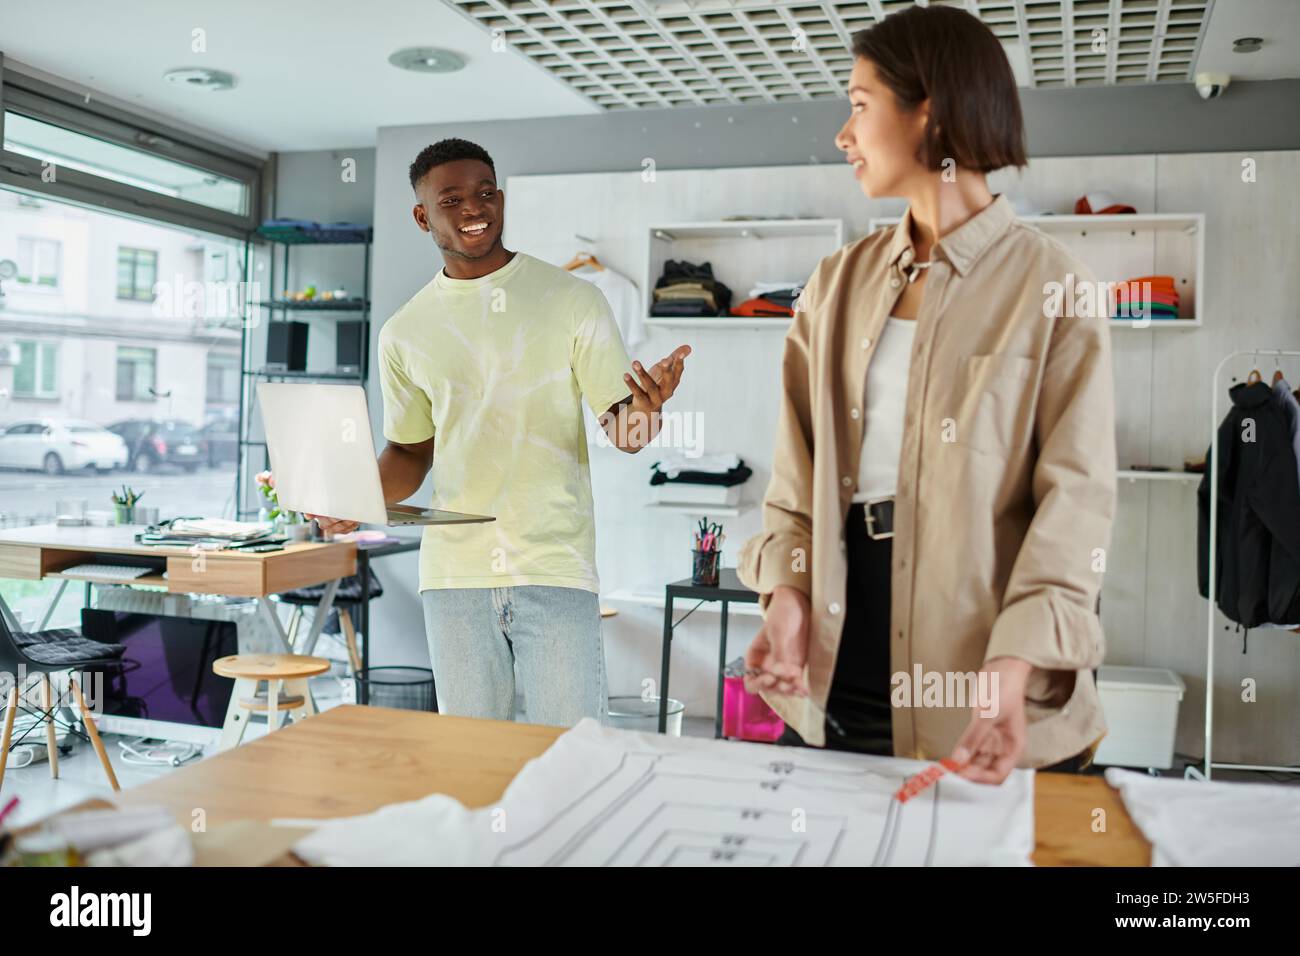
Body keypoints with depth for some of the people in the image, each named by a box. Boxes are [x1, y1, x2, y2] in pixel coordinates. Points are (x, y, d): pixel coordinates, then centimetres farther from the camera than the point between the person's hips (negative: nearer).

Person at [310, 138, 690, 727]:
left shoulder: (572, 300, 2)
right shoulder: (405, 332, 10)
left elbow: (621, 426, 1)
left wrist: (643, 411, -23)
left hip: (557, 568, -2)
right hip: (454, 575, 3)